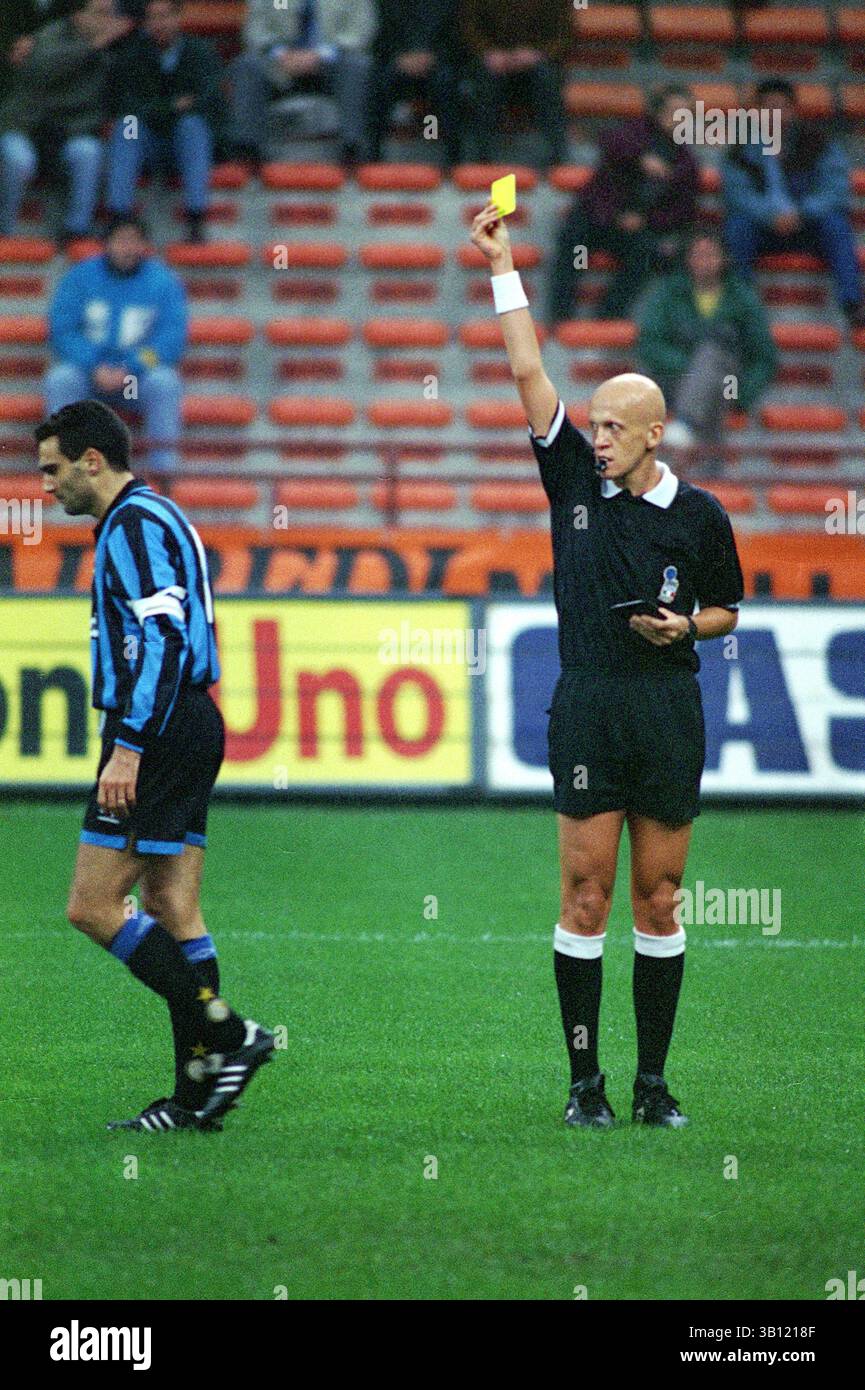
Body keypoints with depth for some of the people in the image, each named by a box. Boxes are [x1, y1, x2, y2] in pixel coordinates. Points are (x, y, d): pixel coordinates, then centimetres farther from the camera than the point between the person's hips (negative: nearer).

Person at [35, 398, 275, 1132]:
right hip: (191, 728, 10)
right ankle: (197, 1094, 6)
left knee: (94, 905, -8)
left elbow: (161, 639, -22)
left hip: (159, 734, -10)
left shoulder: (134, 525, -11)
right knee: (172, 910, 8)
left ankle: (227, 1034, -12)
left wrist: (128, 748, -26)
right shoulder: (152, 518, 21)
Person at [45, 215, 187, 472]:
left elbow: (172, 338, -8)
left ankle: (164, 469, -30)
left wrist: (128, 371, -21)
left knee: (165, 381, -31)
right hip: (89, 372, 1)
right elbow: (60, 331, -4)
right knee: (61, 378, -29)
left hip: (140, 375, -1)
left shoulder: (164, 281, -1)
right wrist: (95, 368, -21)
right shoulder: (81, 276, 2)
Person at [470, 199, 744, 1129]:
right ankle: (584, 1080, 1)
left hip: (671, 711, 0)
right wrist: (501, 268, 1)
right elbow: (528, 373, 3)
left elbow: (727, 608, 16)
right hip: (588, 706, 0)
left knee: (659, 901, 2)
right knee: (585, 898, -3)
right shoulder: (575, 481, 5)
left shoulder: (698, 515, 4)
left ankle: (653, 1080, 8)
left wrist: (688, 624, -6)